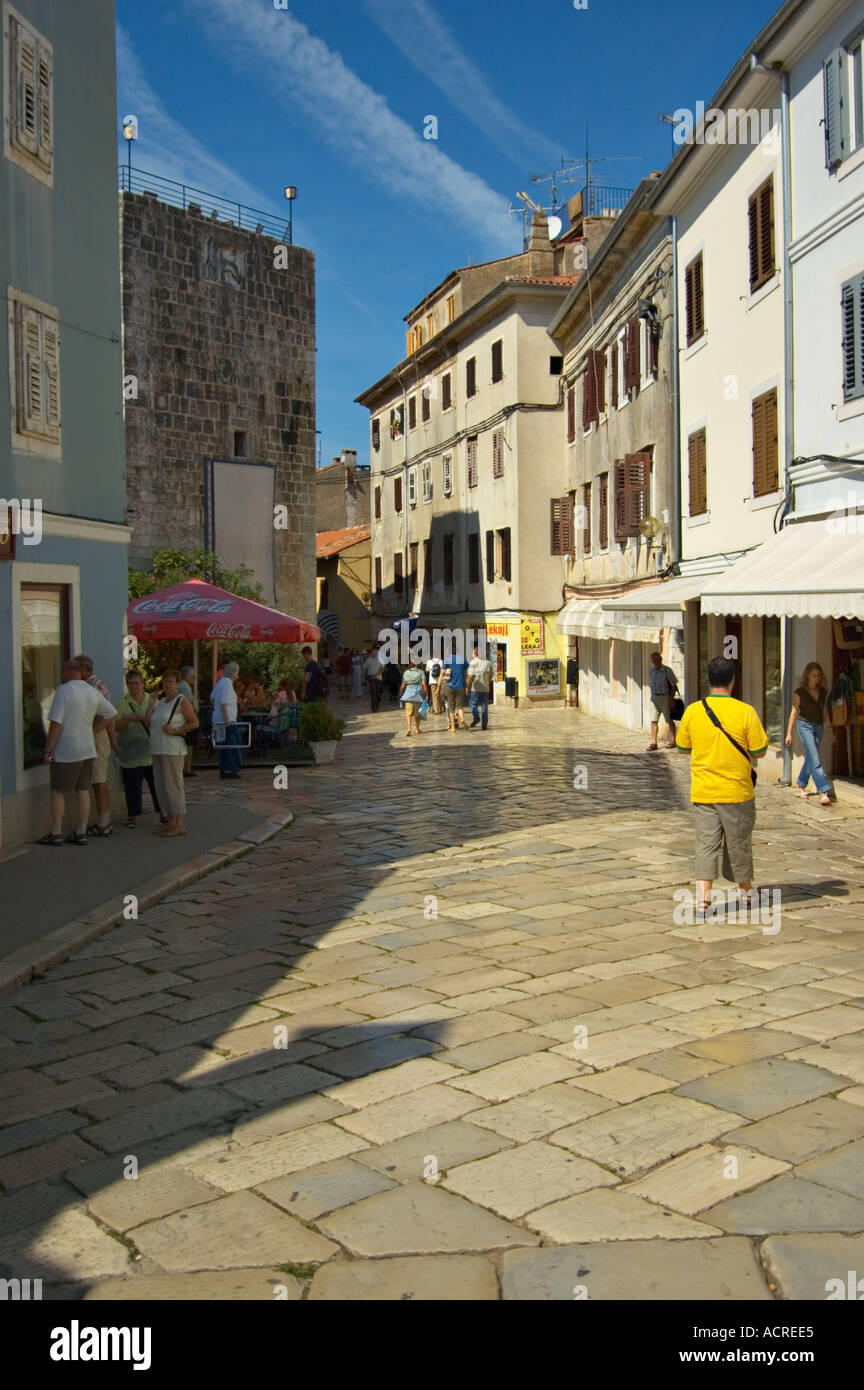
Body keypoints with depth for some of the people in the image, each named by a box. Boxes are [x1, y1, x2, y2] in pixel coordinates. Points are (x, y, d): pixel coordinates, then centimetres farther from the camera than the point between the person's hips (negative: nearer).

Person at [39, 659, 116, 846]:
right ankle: (81, 833, 11)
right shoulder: (94, 692, 7)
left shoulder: (63, 690, -13)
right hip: (88, 750, 6)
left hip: (66, 751, -6)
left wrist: (48, 748, -11)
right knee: (83, 791, 9)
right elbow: (111, 714, 16)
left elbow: (56, 723, -17)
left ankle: (56, 834, 8)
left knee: (57, 791, 5)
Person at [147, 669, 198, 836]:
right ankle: (170, 822, 17)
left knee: (173, 786, -7)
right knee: (162, 787, 9)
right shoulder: (161, 702, 18)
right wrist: (151, 704, 9)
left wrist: (175, 731, -16)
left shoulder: (182, 701, -5)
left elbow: (194, 723, -9)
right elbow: (148, 723, 20)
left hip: (173, 750, -8)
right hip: (157, 750, 8)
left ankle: (180, 825, -2)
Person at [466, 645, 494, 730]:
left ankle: (476, 718, -15)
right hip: (485, 688, 4)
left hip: (474, 688, -4)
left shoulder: (473, 662, -8)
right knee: (484, 706, 7)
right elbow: (491, 676, 12)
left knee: (473, 704, 7)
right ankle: (484, 724, 5)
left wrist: (467, 687, -4)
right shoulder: (488, 663, 7)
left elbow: (470, 676, -12)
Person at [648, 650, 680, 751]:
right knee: (654, 720, 0)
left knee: (668, 720, 1)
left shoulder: (667, 670, -7)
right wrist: (652, 697, 10)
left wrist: (671, 699, -13)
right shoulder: (651, 672, 10)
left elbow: (674, 685, -7)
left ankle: (672, 740, 13)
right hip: (654, 698, 5)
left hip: (665, 697, -5)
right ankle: (653, 742, 1)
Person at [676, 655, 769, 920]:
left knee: (706, 844, 5)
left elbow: (683, 747, 7)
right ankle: (747, 891, 34)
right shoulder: (745, 712, -11)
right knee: (739, 843, 15)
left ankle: (702, 901, -5)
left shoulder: (692, 711, -4)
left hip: (702, 792, 1)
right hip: (736, 790, -1)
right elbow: (760, 751, -7)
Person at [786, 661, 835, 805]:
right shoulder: (800, 692, -7)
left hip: (819, 726, 5)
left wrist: (831, 729, 16)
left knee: (810, 758, 11)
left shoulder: (823, 691, 7)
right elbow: (794, 712, -3)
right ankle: (824, 791, -21)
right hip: (805, 725, -5)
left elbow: (825, 711, 16)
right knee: (815, 758, -14)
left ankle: (801, 786, 29)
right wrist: (789, 733, -4)